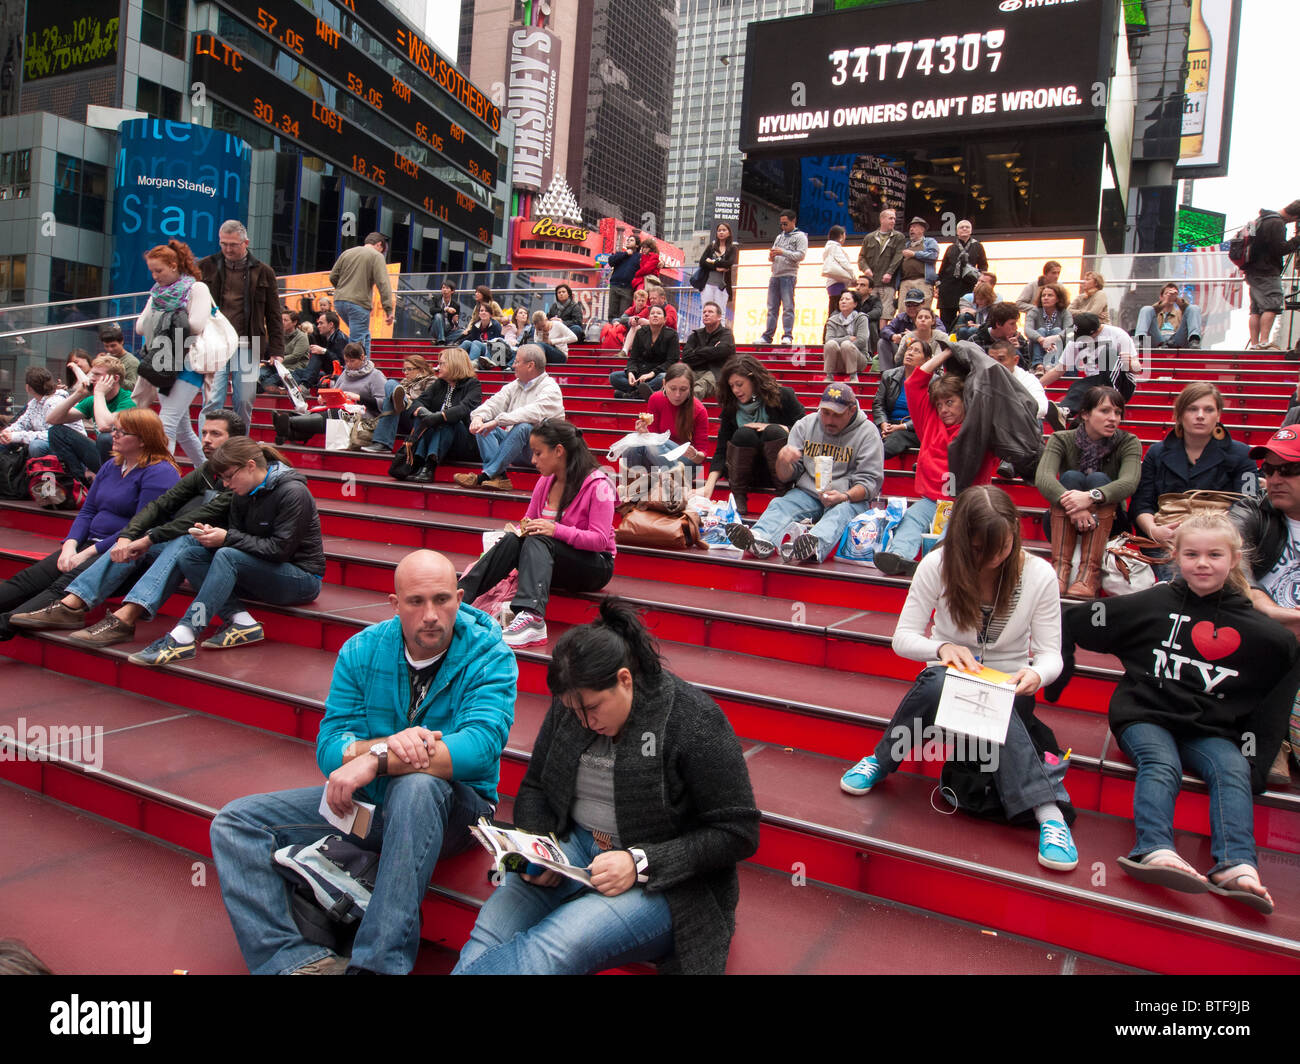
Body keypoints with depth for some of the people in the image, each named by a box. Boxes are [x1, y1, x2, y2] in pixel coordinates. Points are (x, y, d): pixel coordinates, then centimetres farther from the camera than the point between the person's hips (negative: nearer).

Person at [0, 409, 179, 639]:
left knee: (68, 584, -31)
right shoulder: (111, 466, 19)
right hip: (92, 545, 9)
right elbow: (87, 511, 18)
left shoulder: (160, 473, -10)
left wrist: (89, 553, -16)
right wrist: (70, 545, -2)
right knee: (28, 578, -11)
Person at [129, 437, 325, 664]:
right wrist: (213, 535, -12)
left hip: (302, 579, -8)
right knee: (188, 555, -8)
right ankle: (241, 621, -19)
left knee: (227, 556, -30)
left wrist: (227, 537, -20)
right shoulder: (243, 494, 6)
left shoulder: (292, 493, -17)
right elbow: (239, 538, 9)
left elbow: (280, 549, -20)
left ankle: (183, 637, -32)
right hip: (263, 570, 8)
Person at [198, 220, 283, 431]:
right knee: (212, 402, -6)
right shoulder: (205, 267, 8)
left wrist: (276, 351, 3)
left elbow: (274, 316, 10)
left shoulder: (263, 272, 9)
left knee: (245, 404, 4)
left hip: (248, 348, 1)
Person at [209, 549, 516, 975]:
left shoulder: (489, 656, -14)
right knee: (235, 821, -6)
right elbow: (329, 750, -7)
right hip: (363, 800, 5)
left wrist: (378, 759, -33)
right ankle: (296, 958, -25)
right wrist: (389, 743, -28)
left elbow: (481, 745, -30)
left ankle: (379, 960, -34)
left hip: (450, 808, -5)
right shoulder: (361, 651, -2)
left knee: (417, 785, -39)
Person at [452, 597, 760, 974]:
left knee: (558, 946, -32)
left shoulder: (695, 721, -18)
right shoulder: (571, 704, 0)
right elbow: (534, 787, 13)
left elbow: (738, 833, -15)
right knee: (490, 929, -24)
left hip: (662, 880, -5)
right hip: (574, 847, 5)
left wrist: (640, 863, -23)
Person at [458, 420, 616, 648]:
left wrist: (556, 530, -31)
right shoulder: (545, 481, 8)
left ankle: (531, 619, -56)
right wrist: (523, 527, -9)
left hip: (595, 566, -6)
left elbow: (600, 540, -18)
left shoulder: (597, 484, -13)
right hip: (547, 561, 6)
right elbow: (529, 520, 16)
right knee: (513, 539, -23)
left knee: (537, 541, -33)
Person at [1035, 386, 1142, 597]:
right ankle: (1060, 566, -40)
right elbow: (1042, 479, -26)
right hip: (1063, 525, 0)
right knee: (1071, 477, -26)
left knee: (1098, 479, -26)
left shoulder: (1128, 443, -6)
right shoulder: (1061, 440, -6)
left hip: (1108, 525, 0)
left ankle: (1090, 571, -39)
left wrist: (1091, 497, -45)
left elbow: (1129, 482, -26)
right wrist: (1072, 506, -44)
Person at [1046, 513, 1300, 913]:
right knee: (1161, 765, -30)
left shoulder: (1256, 630, 8)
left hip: (1209, 730, 2)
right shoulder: (1150, 605, 4)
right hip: (1145, 717, -2)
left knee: (1233, 771, -26)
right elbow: (1071, 623, 8)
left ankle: (1237, 867, -40)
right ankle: (1156, 851, -50)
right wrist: (1057, 679, 7)